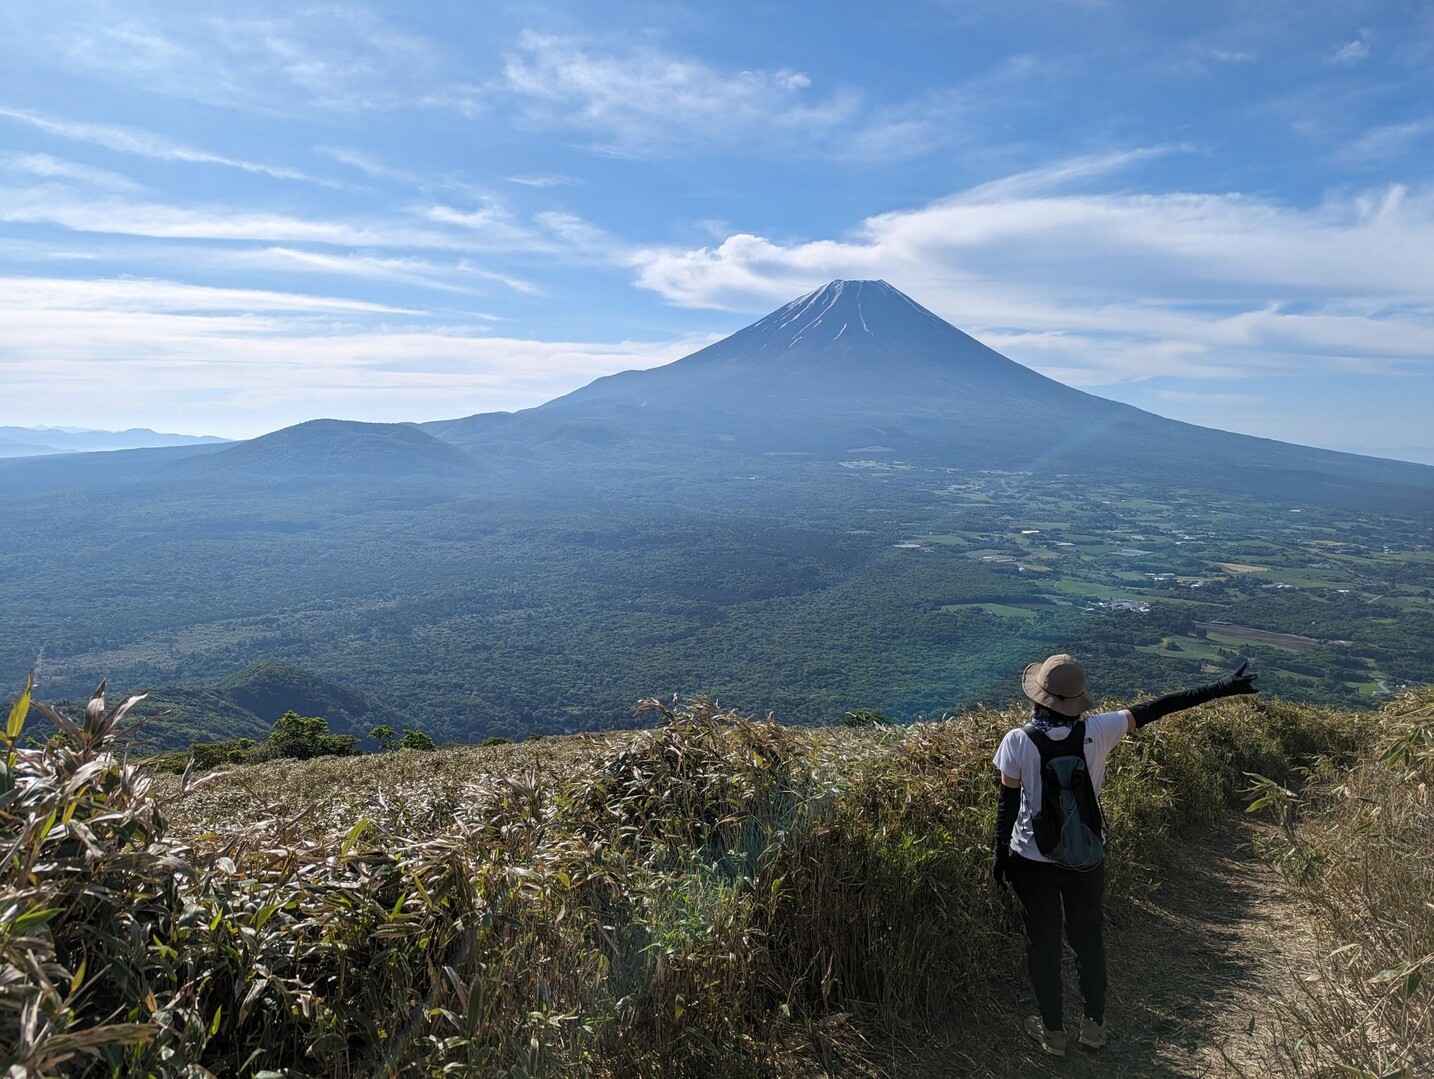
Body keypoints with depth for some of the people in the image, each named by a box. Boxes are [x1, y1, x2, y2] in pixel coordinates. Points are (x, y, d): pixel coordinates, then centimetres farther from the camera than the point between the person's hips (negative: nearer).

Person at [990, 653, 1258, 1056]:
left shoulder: (1018, 741, -21)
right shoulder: (1095, 732, -17)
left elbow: (1008, 806, -13)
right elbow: (1154, 709, -11)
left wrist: (1000, 855, 2)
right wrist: (1221, 688, -3)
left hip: (1033, 862, -2)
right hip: (1086, 860, 2)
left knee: (1043, 945, 16)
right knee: (1089, 940, 23)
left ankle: (1053, 1031, 32)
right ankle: (1094, 1025, 39)